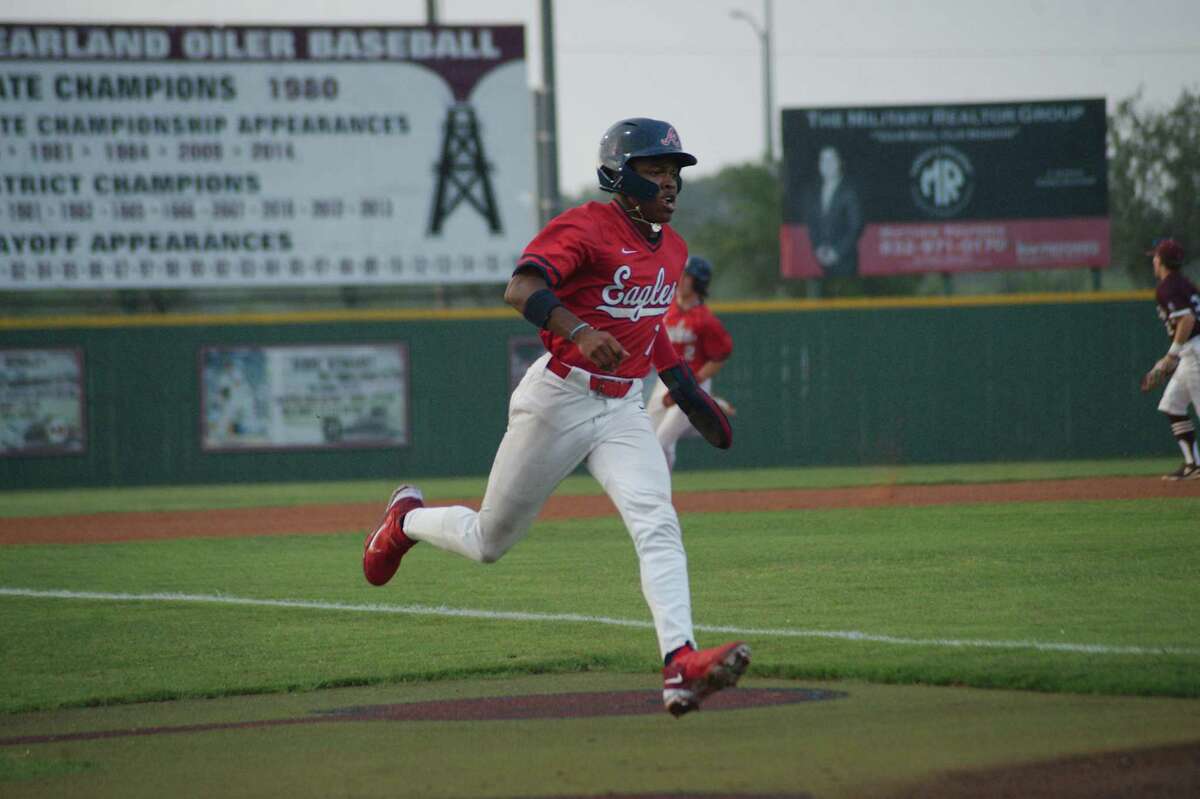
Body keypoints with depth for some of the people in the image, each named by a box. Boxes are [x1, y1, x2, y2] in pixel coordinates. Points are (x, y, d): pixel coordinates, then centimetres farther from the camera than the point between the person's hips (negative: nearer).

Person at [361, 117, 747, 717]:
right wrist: (579, 331, -47)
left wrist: (685, 387, 20)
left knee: (657, 526, -19)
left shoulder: (671, 249, 10)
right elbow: (520, 289, -31)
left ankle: (680, 666, -32)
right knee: (489, 542, 9)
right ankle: (406, 520, 41)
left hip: (623, 409, 6)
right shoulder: (585, 228, -15)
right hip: (558, 401, -5)